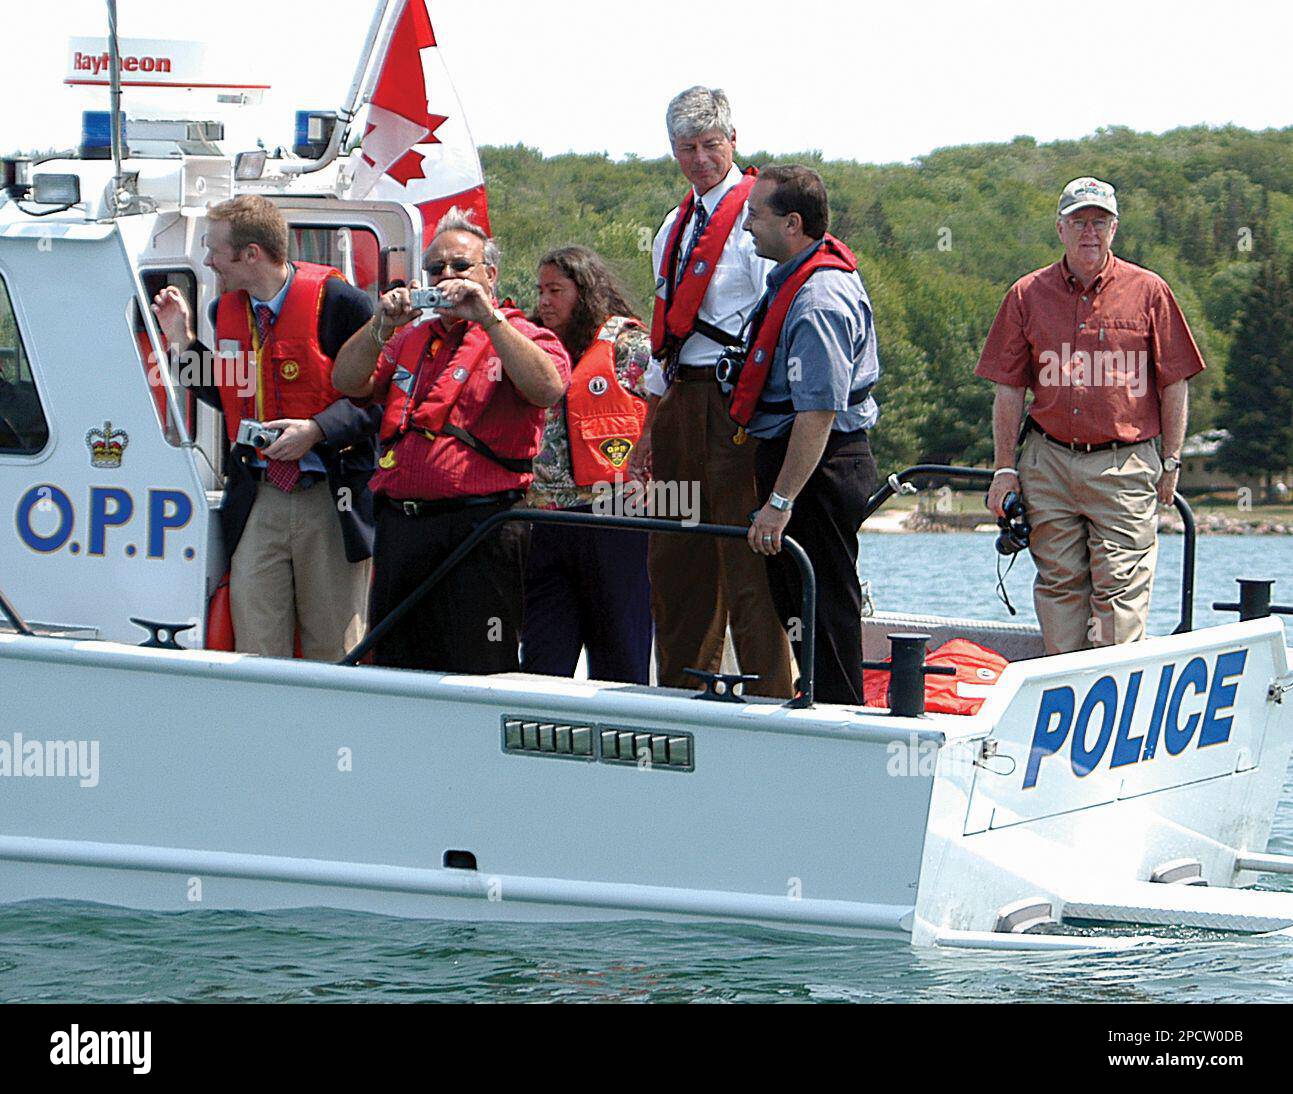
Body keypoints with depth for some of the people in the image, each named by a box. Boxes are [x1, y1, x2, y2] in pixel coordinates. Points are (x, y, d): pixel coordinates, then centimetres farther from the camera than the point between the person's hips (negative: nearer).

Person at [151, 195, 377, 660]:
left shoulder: (339, 303, -10)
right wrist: (183, 342, 12)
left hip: (332, 498, -5)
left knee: (334, 652, 1)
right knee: (255, 652, -2)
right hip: (258, 501, 5)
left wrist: (317, 430, -19)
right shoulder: (227, 309, 11)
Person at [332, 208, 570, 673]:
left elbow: (548, 388, -17)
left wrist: (487, 318, -18)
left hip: (479, 527, -6)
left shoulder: (518, 336, 4)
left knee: (478, 674, -6)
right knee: (396, 666, 9)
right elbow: (347, 383, 9)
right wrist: (383, 324, -6)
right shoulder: (410, 341, 21)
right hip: (400, 526, 6)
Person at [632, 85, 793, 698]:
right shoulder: (675, 228, 19)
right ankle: (681, 700, 20)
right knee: (675, 565, 12)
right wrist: (650, 433, 21)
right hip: (681, 404, 8)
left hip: (735, 403, -8)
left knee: (747, 569, -9)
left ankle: (767, 701, -7)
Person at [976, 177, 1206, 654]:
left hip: (1126, 467, -2)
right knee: (1059, 584, 4)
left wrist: (1171, 463, 3)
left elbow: (1174, 384, 6)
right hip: (1049, 464, 2)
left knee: (1121, 588, -8)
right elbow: (1008, 390, 10)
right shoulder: (1028, 295, 9)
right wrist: (1005, 470, 5)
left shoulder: (1148, 292, 4)